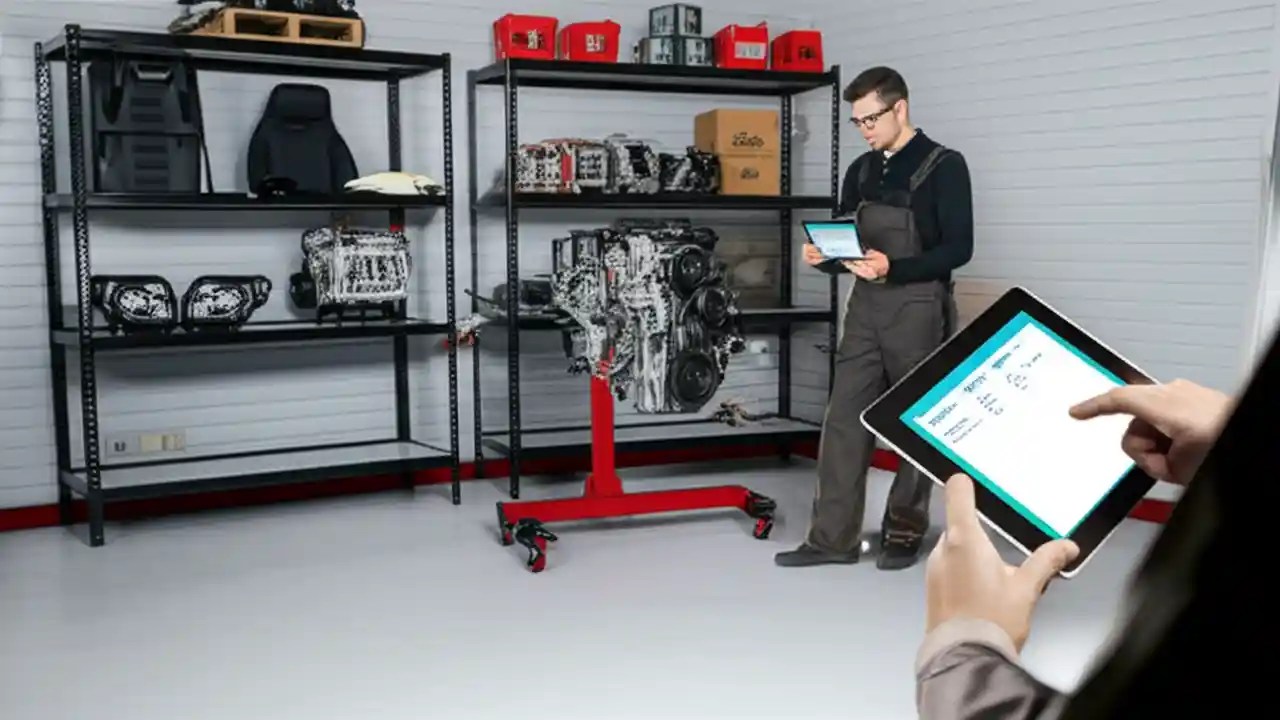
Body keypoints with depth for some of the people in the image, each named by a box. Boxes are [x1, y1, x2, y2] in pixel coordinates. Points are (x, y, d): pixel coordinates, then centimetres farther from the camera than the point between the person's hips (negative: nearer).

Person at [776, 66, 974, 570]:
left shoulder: (944, 166, -6)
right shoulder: (860, 171, 12)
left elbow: (958, 248, -13)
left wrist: (893, 267, -24)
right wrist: (822, 257, -7)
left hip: (919, 311, -5)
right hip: (865, 309, 6)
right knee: (844, 420, 1)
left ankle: (905, 534, 18)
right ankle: (834, 537, 5)